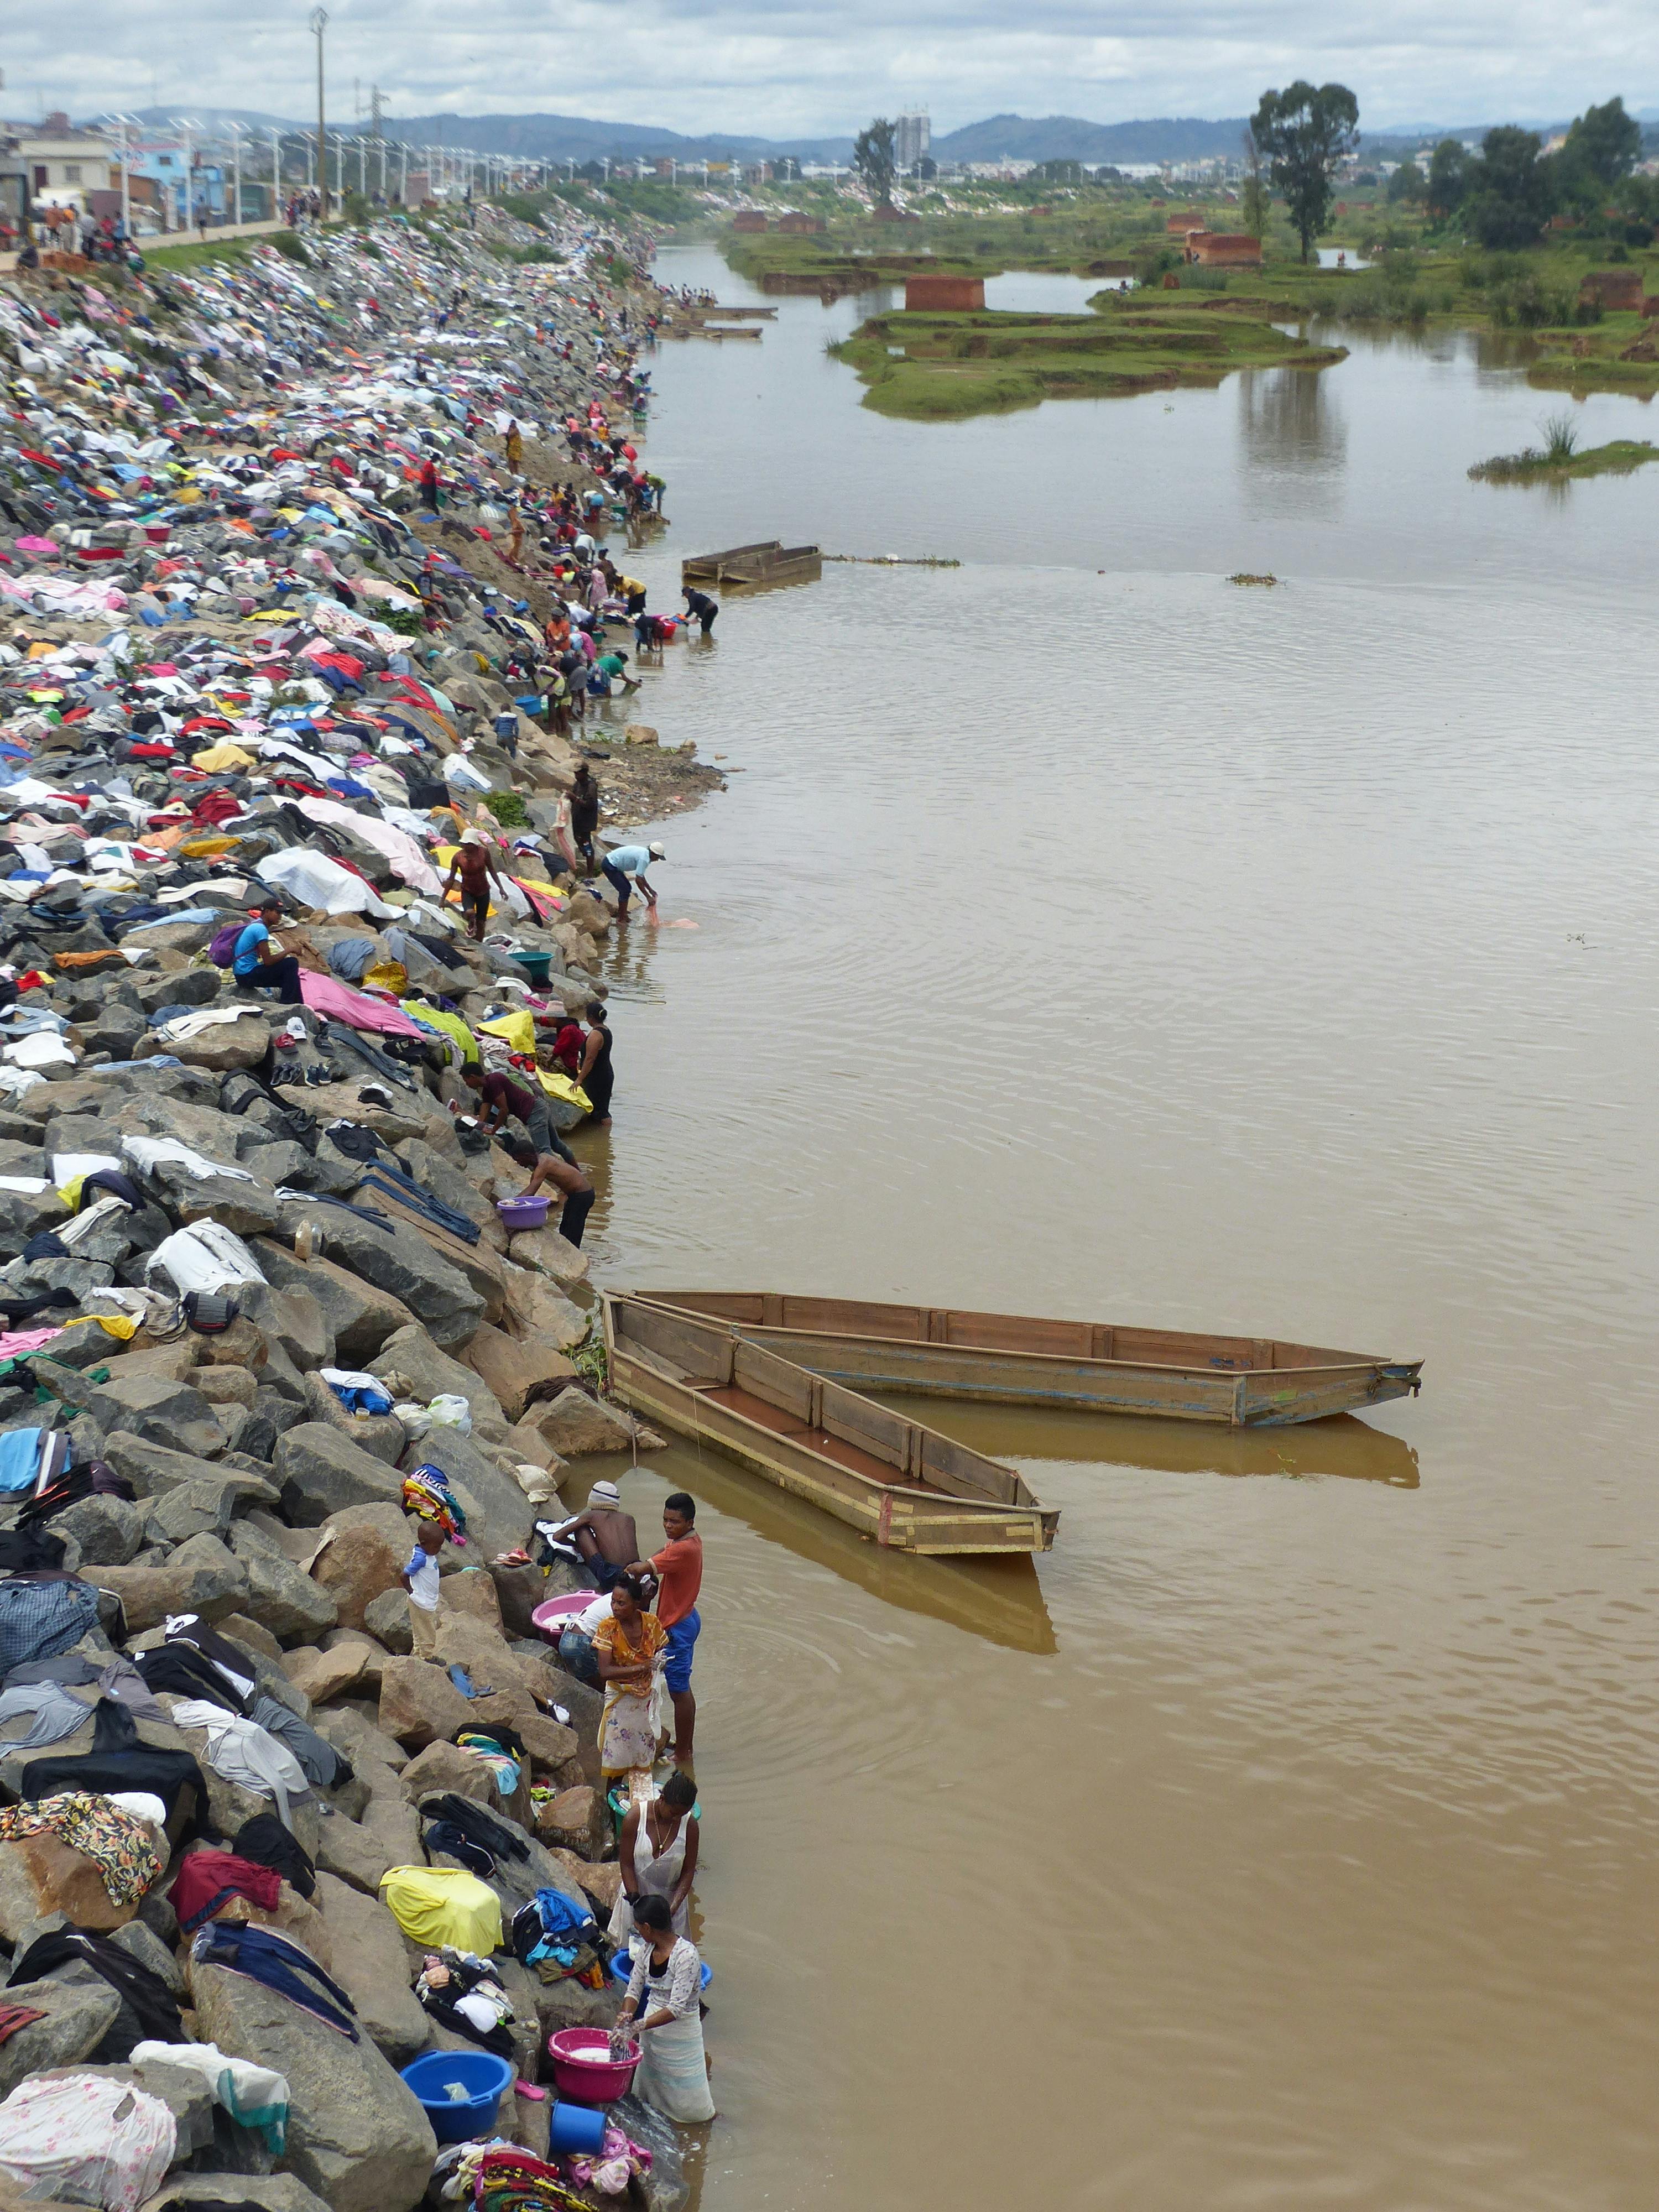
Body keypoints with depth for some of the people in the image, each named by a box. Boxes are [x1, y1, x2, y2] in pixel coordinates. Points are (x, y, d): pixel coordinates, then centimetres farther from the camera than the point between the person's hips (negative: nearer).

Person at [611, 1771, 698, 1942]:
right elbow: (627, 1864, -11)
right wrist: (636, 1901, -19)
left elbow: (688, 1871, -8)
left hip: (672, 1897, 0)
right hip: (636, 1892, 0)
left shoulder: (689, 1824, -14)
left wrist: (672, 1909, -18)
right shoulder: (635, 1817, -17)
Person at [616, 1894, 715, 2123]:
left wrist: (638, 2026, -36)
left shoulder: (686, 1955, -29)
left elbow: (677, 2008, -30)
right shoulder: (646, 1949, -6)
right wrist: (626, 2015, -21)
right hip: (652, 2022, 6)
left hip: (681, 2028, -6)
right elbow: (634, 1990, 0)